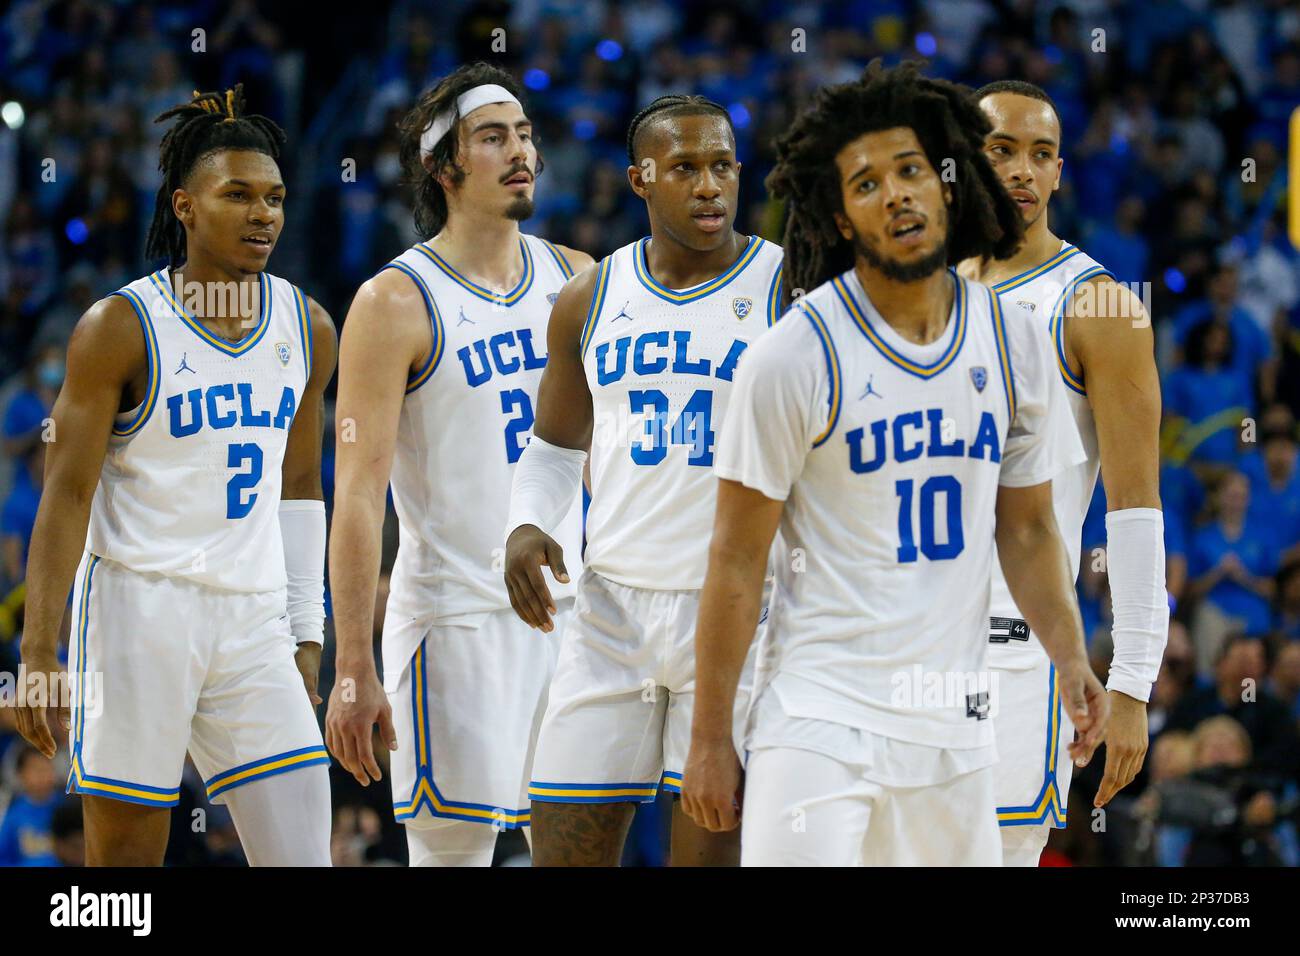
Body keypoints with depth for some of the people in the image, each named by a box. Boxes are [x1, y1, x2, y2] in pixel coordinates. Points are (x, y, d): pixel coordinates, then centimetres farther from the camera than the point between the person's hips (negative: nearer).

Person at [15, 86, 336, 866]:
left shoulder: (308, 330, 10)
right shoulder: (121, 327, -6)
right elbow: (67, 493, -6)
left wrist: (307, 639, 14)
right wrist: (39, 651, -12)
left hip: (253, 625, 4)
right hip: (139, 609, -4)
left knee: (304, 854, -6)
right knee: (125, 858, -2)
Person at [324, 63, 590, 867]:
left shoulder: (577, 281, 9)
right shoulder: (396, 303, -8)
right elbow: (359, 497, -11)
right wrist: (354, 671, -17)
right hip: (454, 617, -5)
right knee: (455, 846, -7)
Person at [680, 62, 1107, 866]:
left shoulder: (1012, 340, 7)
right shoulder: (796, 354, -9)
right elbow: (738, 558, -6)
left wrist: (1070, 656, 0)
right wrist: (710, 739, -6)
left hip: (956, 727, 5)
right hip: (820, 715, -5)